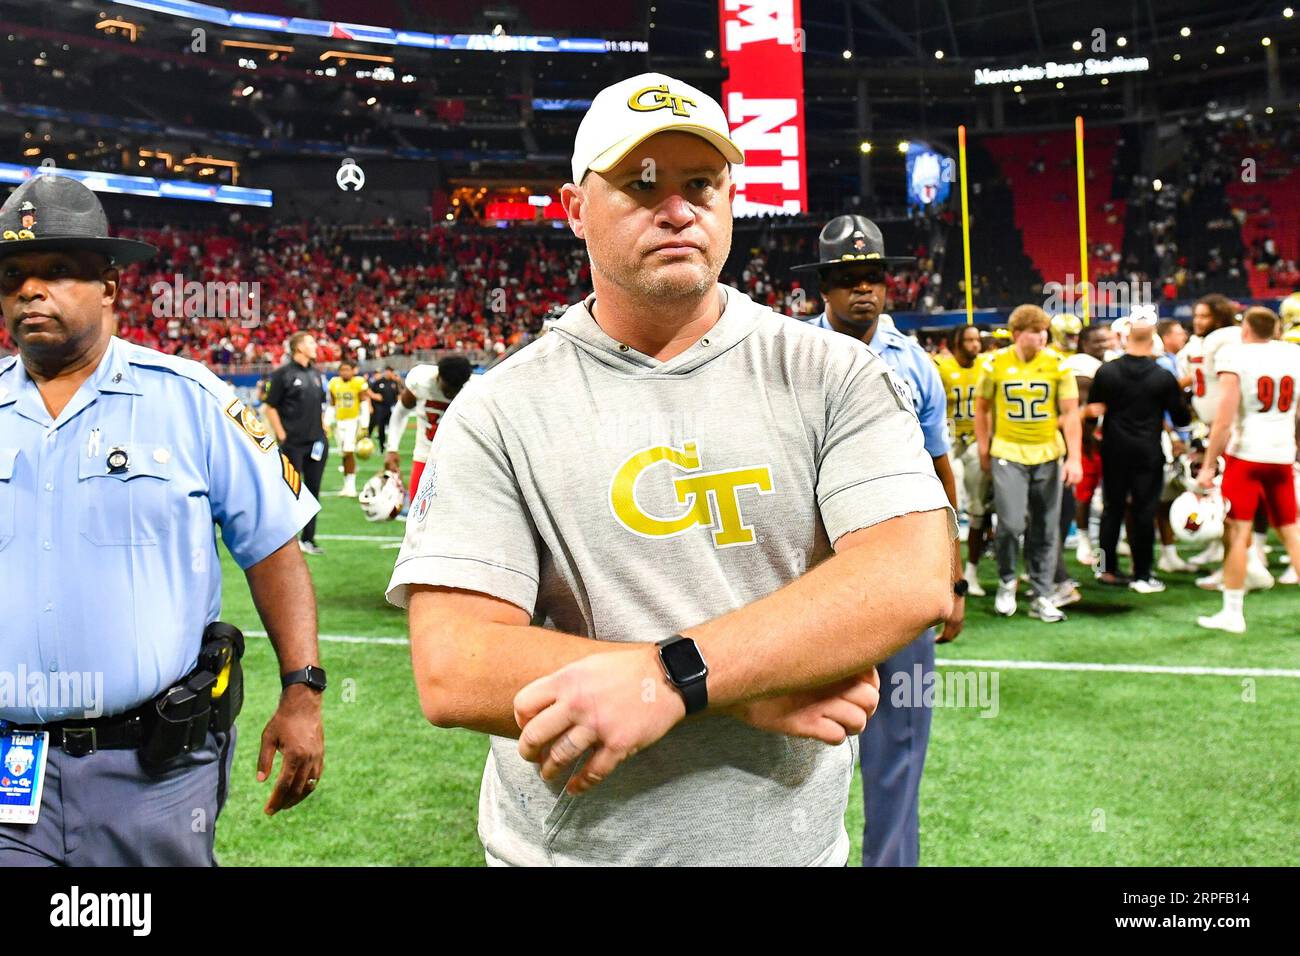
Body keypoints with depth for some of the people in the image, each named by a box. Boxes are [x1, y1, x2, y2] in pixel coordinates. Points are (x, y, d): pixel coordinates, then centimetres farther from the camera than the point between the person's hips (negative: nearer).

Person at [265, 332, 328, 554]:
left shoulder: (315, 374, 13)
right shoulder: (283, 373, -7)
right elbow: (270, 407, -7)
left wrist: (322, 431, 11)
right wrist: (281, 436, -11)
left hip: (316, 443, 6)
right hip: (293, 443, -6)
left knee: (313, 491, 9)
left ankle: (308, 539, 17)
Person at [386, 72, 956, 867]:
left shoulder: (832, 376, -4)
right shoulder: (498, 413, -7)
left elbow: (916, 578, -18)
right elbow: (453, 671, -17)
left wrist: (672, 678, -28)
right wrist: (747, 692, -20)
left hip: (796, 842, 1)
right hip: (565, 846, 0)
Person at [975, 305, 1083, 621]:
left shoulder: (1057, 363, -3)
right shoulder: (996, 363, -4)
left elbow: (1070, 412, -2)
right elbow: (982, 408, 8)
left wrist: (1074, 458, -8)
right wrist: (984, 451, 5)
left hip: (1048, 454, 1)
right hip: (1008, 453, -1)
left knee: (1045, 529, 6)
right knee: (1011, 523, -10)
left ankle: (1042, 597, 17)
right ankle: (1007, 580, 18)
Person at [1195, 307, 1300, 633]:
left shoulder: (1235, 356, -9)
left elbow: (1225, 420, -12)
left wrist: (1208, 465, -8)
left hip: (1245, 453, -4)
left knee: (1238, 532, -1)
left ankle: (1233, 613, 1)